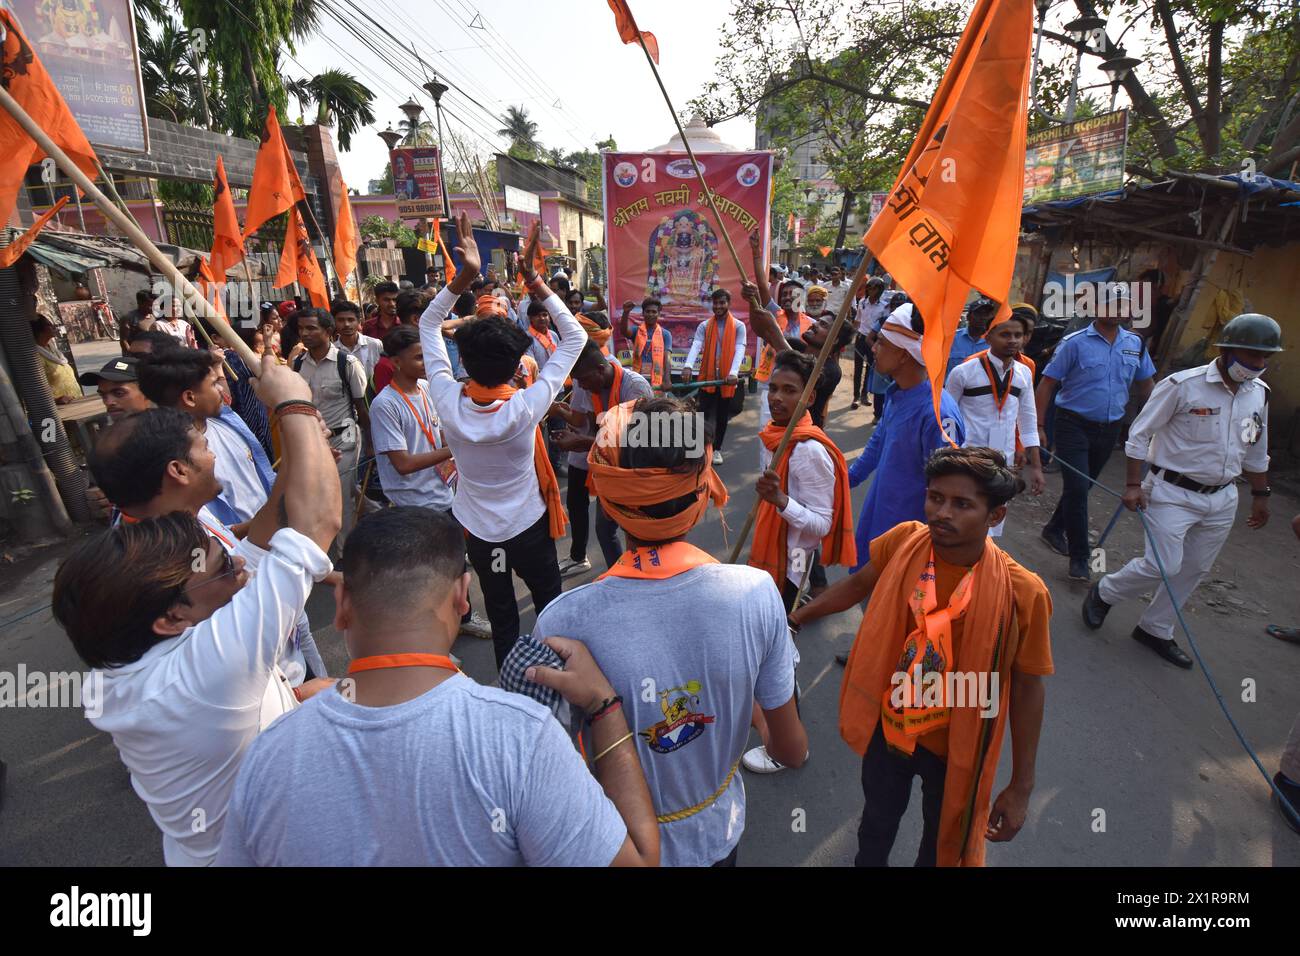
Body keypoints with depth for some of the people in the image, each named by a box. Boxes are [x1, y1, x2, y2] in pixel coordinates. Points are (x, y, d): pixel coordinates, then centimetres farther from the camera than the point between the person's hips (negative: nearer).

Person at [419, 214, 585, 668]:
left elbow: (428, 325, -5)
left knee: (501, 616, 16)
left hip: (477, 529, 3)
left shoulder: (449, 402, -19)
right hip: (528, 526, -3)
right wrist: (533, 279, -19)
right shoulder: (526, 408, -26)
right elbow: (575, 337, -17)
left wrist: (463, 277, -16)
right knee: (550, 606, 17)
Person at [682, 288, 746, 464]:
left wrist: (734, 373, -31)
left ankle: (716, 449, 24)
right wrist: (688, 367, -32)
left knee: (722, 416, 10)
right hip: (707, 377, 0)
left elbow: (739, 351, -14)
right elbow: (695, 347, -13)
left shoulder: (738, 326, -1)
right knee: (703, 413, 2)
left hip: (727, 378, 0)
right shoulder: (704, 326, 3)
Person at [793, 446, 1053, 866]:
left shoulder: (1022, 592, -25)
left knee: (945, 843, 27)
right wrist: (795, 617, 4)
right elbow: (858, 584, 2)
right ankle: (868, 860, 61)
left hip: (955, 748, -2)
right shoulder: (903, 541, -18)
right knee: (877, 824, 30)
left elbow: (1027, 689, -13)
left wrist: (1021, 787, -7)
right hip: (886, 727, 3)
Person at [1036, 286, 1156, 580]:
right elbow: (1047, 384, -10)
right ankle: (1079, 557, 0)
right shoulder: (1075, 342, -9)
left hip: (1109, 430, 5)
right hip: (1075, 426, -5)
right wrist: (1039, 426, -15)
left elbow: (1146, 385, 17)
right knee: (1077, 488, -10)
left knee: (1082, 487, 16)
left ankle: (1054, 529, 37)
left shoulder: (1135, 344, 6)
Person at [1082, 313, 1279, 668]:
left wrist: (1260, 495, 22)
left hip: (1221, 499, 7)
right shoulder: (1183, 385, -15)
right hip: (1173, 493, -6)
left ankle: (1155, 630, 26)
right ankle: (1103, 593, 17)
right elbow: (1139, 433, -12)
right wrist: (1133, 484, -16)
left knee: (1194, 570, 11)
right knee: (1163, 566, -9)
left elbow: (1256, 452, 18)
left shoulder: (1259, 393, 6)